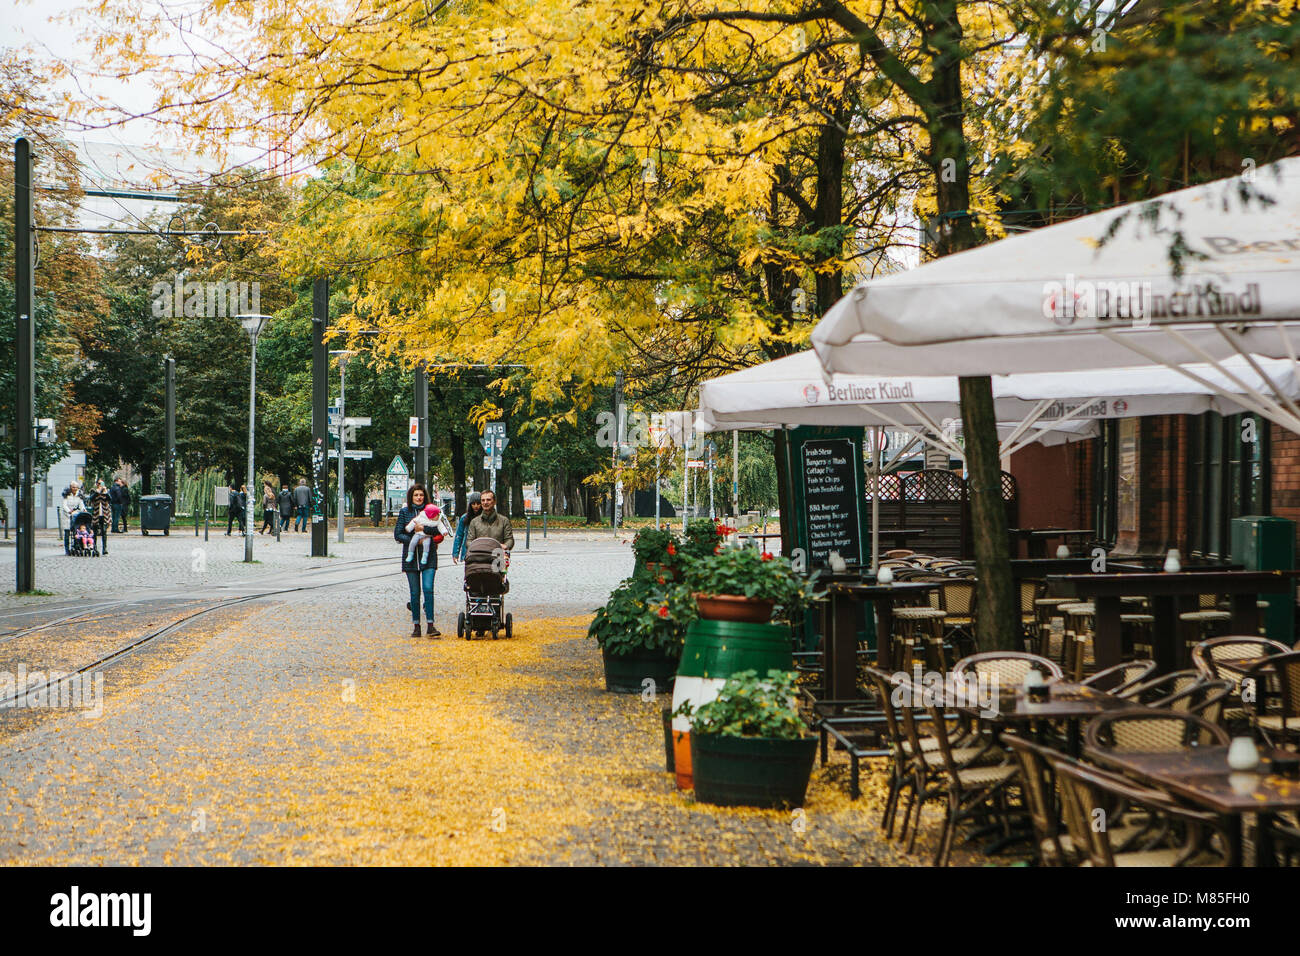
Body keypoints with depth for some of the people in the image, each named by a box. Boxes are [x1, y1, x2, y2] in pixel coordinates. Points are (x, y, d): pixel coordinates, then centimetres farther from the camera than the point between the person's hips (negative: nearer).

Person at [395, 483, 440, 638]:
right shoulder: (404, 512, 7)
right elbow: (398, 534, 2)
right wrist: (414, 540, -10)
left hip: (428, 556, -1)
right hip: (411, 556, 1)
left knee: (428, 589, -12)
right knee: (414, 592, 2)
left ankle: (430, 625, -11)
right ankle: (416, 625, 10)